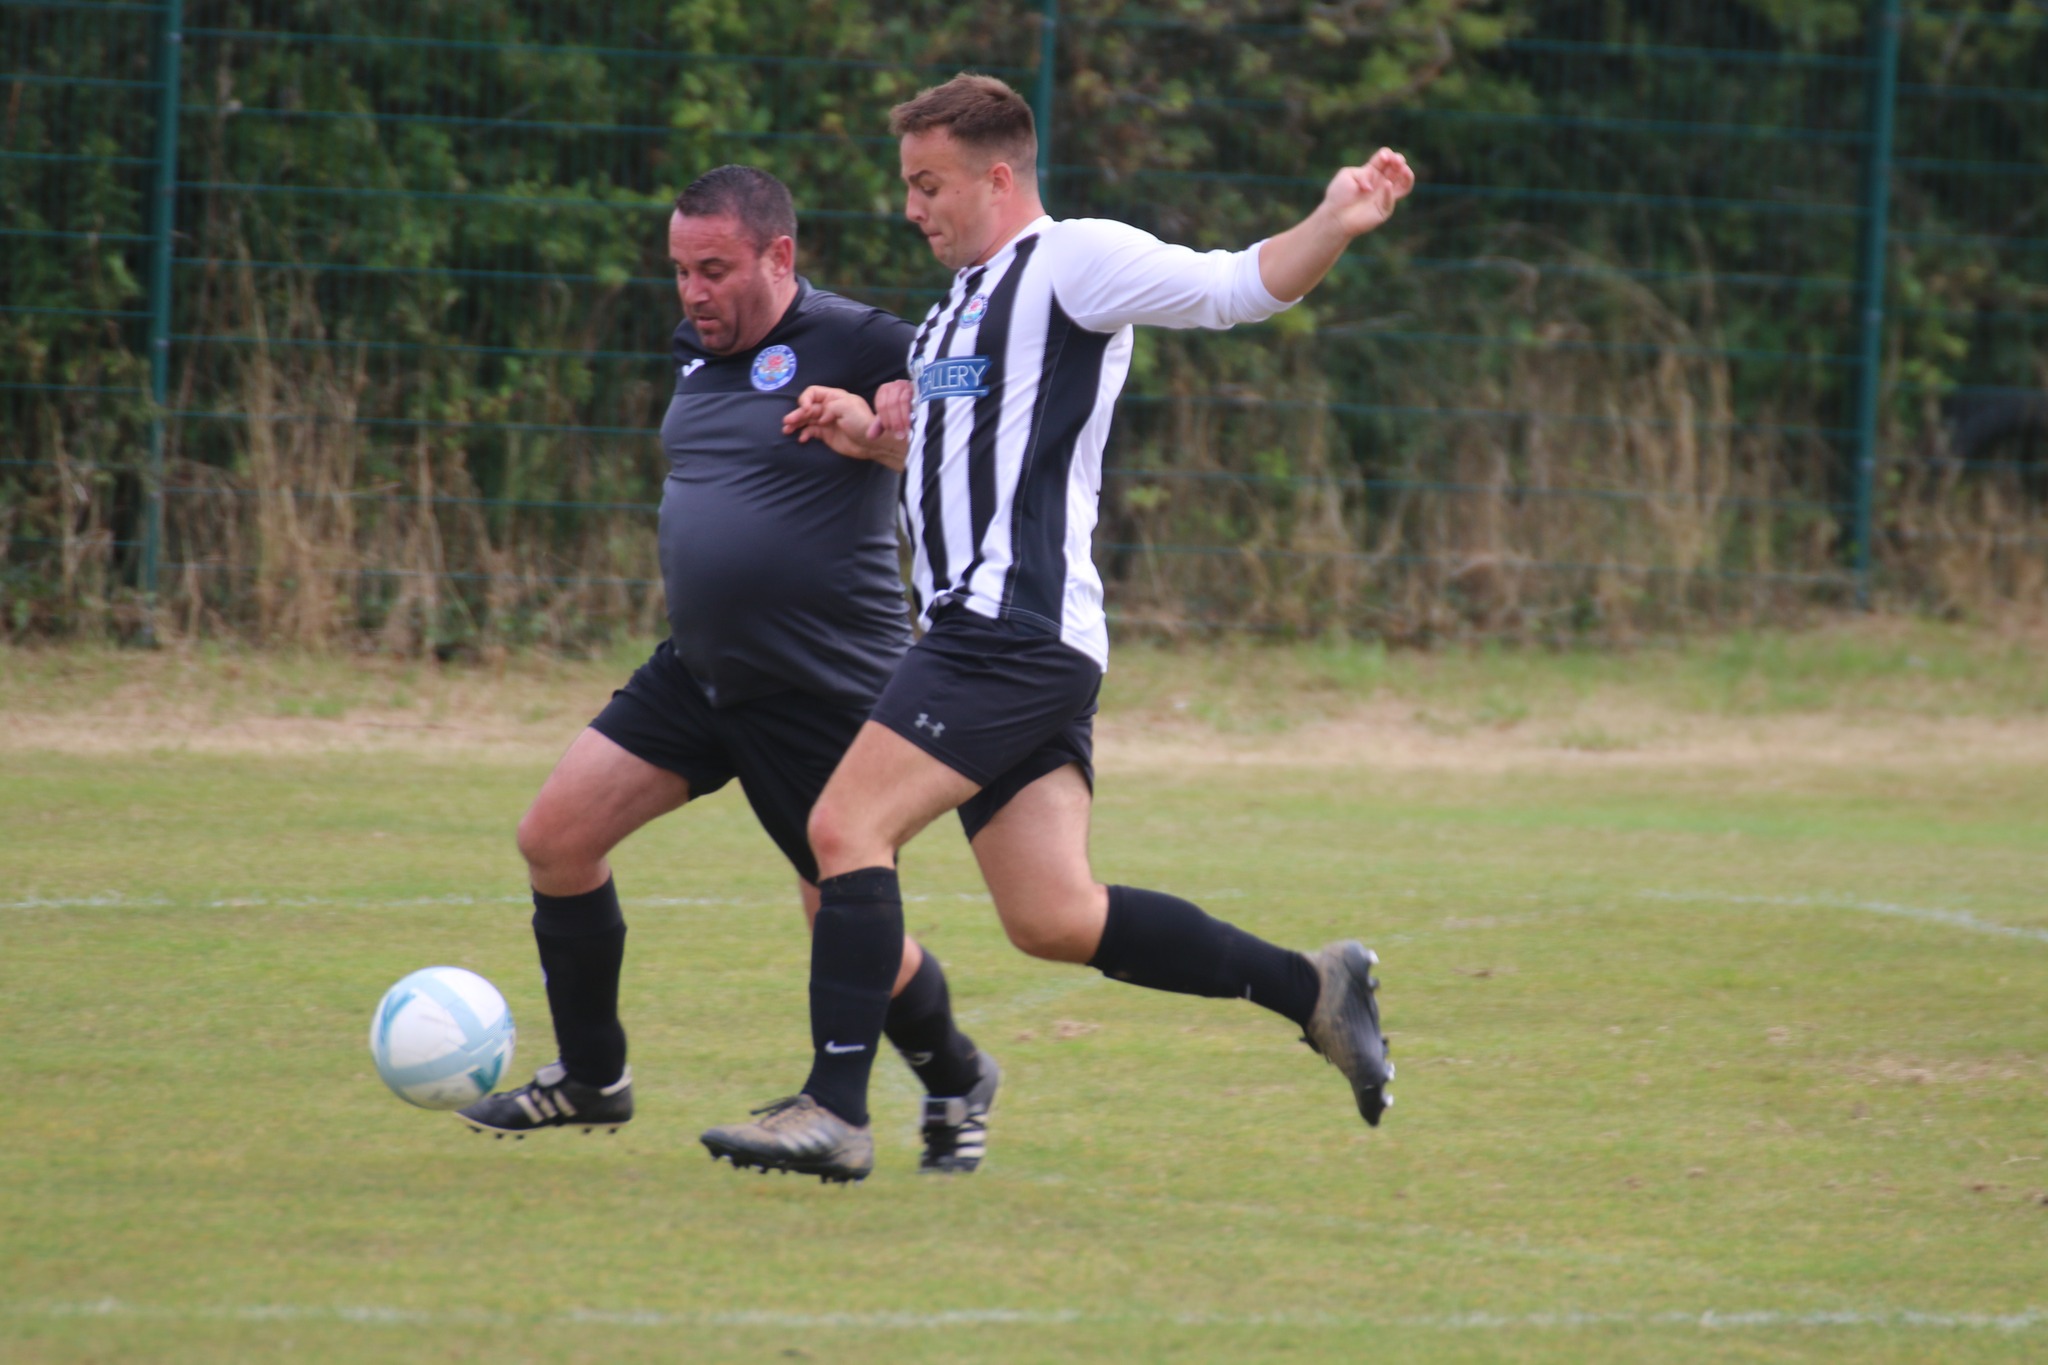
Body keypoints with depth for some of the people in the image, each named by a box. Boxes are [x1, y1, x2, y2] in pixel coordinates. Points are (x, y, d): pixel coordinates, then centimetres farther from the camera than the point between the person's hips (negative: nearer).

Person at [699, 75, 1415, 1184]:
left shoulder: (1071, 261, -5)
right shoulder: (963, 300, 24)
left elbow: (1238, 288, -13)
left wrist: (1335, 225, -31)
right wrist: (870, 429, 17)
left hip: (1019, 628, -10)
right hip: (985, 635, 10)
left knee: (846, 825, -14)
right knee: (1055, 920, 4)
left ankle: (835, 1110, -14)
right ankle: (1311, 988, 10)